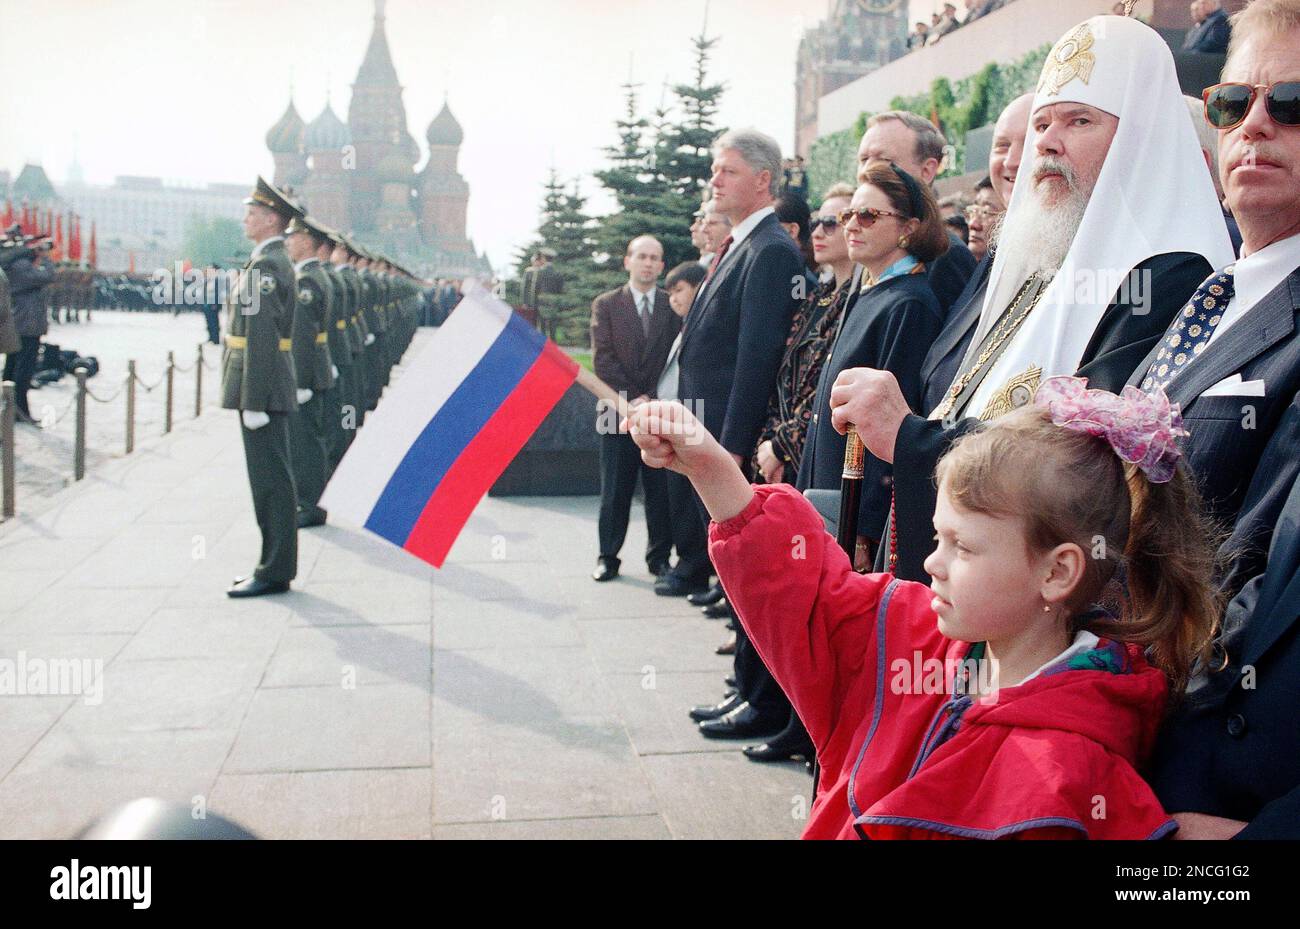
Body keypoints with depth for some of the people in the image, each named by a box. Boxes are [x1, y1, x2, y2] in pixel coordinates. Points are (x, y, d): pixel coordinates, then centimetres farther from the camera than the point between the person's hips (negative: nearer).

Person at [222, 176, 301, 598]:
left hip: (261, 388, -10)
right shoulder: (277, 262, 16)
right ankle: (274, 564, 20)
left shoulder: (264, 266, -15)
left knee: (270, 480, -5)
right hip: (271, 387, 10)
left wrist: (253, 402, -21)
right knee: (272, 479, 13)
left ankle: (274, 571, 1)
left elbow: (261, 337, -20)